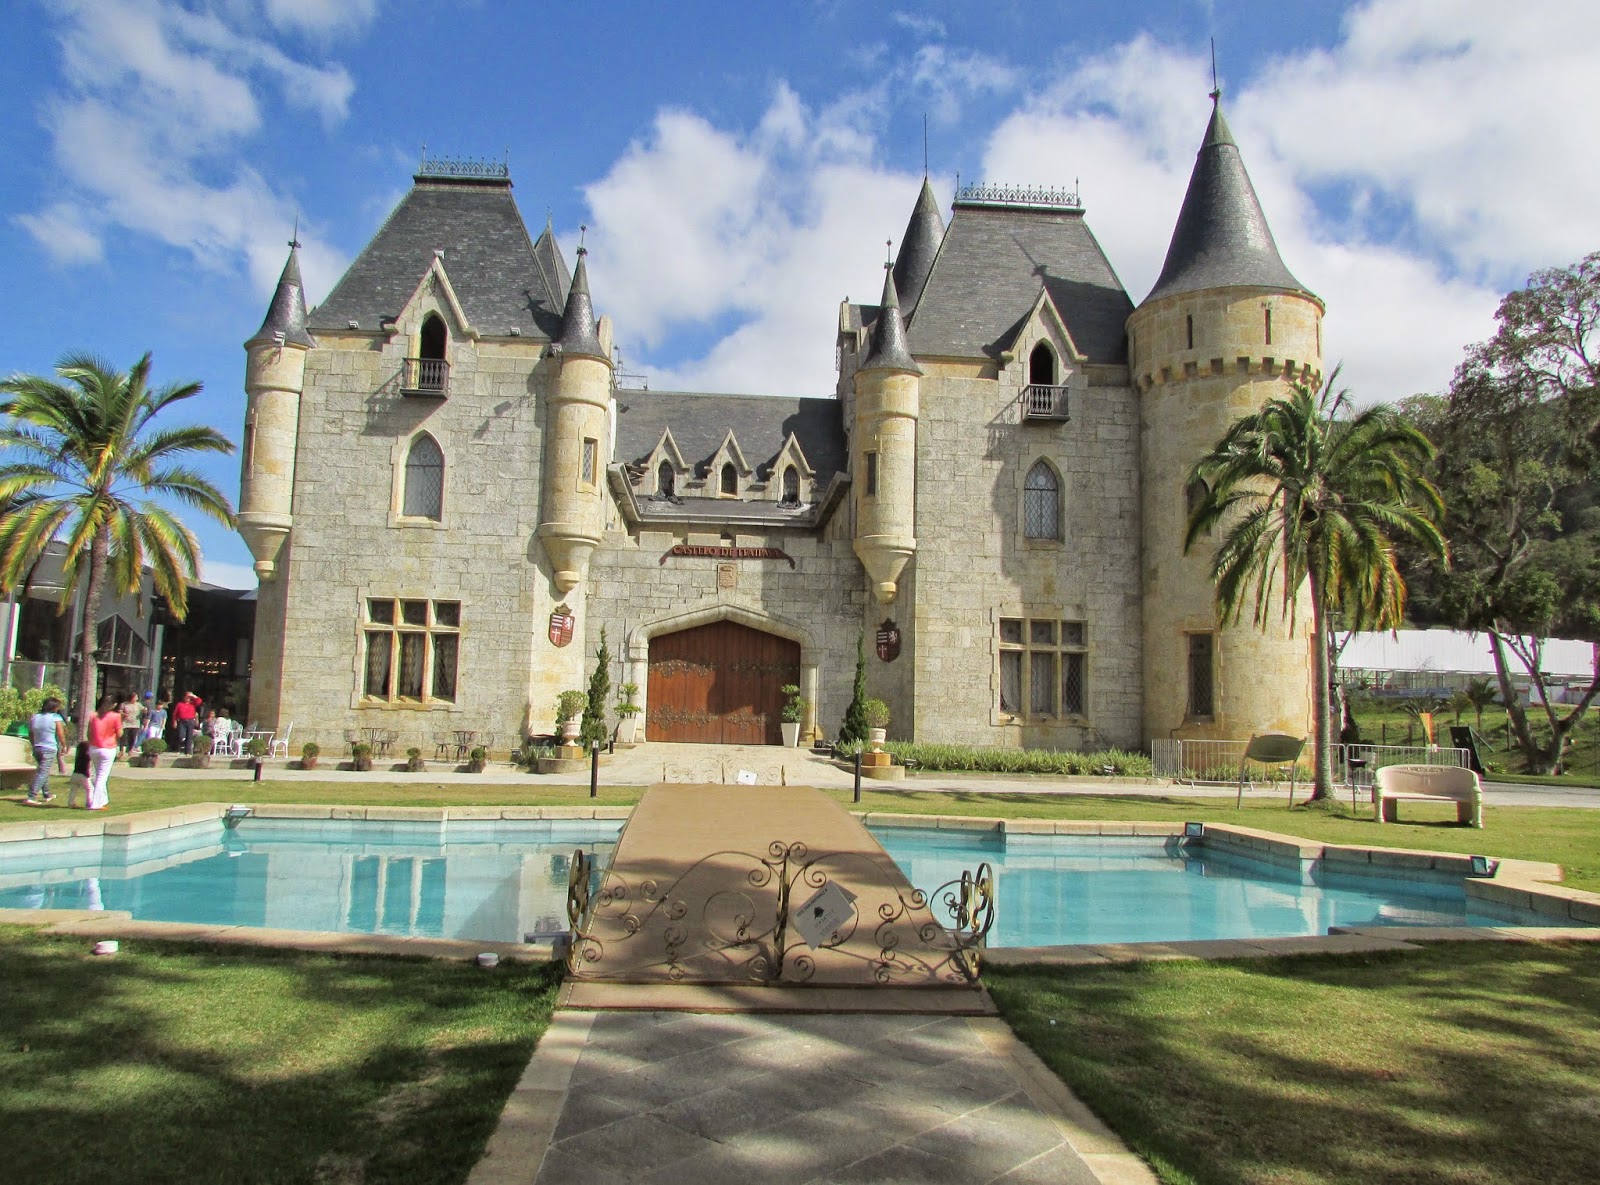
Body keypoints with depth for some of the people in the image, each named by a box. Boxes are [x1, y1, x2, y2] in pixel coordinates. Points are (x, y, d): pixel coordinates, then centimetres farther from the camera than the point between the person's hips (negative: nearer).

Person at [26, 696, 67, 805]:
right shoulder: (56, 717, -9)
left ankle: (47, 795, 29)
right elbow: (61, 734, -10)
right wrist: (64, 746, 4)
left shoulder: (34, 717, 8)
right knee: (43, 772, -6)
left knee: (44, 771, 20)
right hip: (50, 749, -7)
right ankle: (32, 797, -14)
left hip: (37, 748, 7)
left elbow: (30, 735, 14)